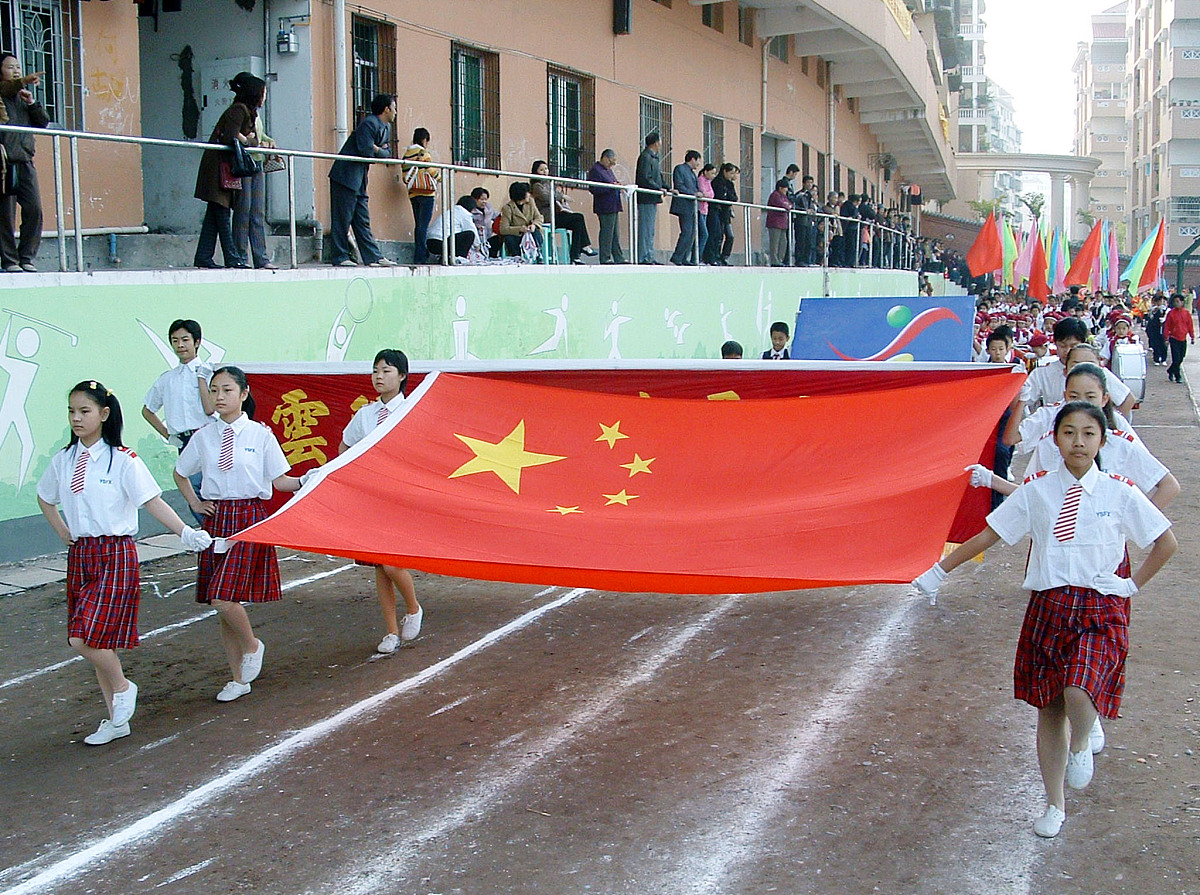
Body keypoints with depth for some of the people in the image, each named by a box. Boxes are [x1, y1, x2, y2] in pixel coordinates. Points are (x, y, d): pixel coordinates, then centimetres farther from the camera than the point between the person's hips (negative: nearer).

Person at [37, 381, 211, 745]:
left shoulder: (122, 459, -9)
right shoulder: (64, 459, 7)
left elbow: (152, 501, -12)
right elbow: (45, 499, 24)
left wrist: (185, 532, -20)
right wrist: (61, 531, 12)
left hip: (115, 555, -6)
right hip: (79, 555, 6)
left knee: (85, 639, -16)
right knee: (96, 641, 9)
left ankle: (122, 687, 12)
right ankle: (116, 719, 21)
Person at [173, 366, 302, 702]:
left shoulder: (260, 435, -2)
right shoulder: (204, 436, 7)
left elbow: (279, 480, 0)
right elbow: (180, 473, 23)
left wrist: (306, 481, -17)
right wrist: (193, 501, 10)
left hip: (250, 516, -4)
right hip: (216, 519, 4)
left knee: (224, 598, -18)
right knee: (221, 603, 6)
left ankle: (252, 645, 12)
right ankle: (239, 679, 18)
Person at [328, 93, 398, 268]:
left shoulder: (386, 127, 16)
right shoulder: (369, 123, -14)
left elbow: (387, 153, 14)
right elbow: (366, 151, -23)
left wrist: (378, 150, -7)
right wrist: (379, 151, -4)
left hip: (359, 179, 10)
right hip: (346, 176, -10)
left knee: (362, 220, 9)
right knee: (343, 218, -5)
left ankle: (374, 257, 9)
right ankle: (339, 257, -2)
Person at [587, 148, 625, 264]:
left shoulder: (608, 170, 20)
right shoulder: (595, 170, -11)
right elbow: (593, 189, -20)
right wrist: (611, 186, -22)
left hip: (613, 207, 10)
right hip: (605, 208, -10)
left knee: (615, 235, 12)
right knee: (607, 233, -6)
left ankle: (619, 258, 16)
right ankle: (605, 259, -1)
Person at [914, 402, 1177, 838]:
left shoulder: (1119, 493, -1)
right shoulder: (1036, 491, 2)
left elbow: (1166, 542, 9)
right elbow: (987, 536, 7)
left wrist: (1133, 584, 3)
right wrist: (938, 572, 7)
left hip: (1100, 610, -2)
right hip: (1048, 608, 2)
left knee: (1079, 691, -26)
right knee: (1047, 708, 8)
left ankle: (1081, 744, 10)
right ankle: (1054, 805, 27)